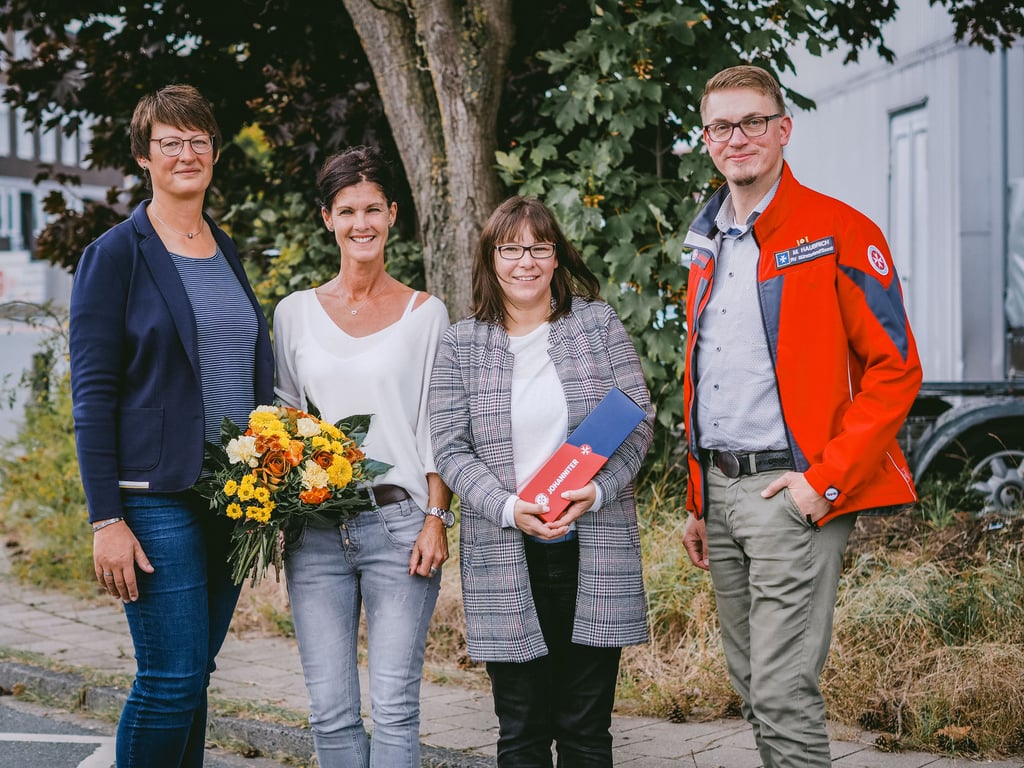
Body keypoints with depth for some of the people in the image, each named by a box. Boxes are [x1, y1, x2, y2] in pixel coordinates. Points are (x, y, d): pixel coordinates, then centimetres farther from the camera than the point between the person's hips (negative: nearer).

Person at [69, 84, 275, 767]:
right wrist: (105, 519, -14)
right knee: (172, 678, -8)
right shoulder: (116, 255, -5)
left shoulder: (227, 251, 15)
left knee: (193, 672, 10)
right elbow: (92, 394, -8)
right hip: (157, 498, -6)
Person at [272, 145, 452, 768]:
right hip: (315, 530, 2)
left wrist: (437, 520, -6)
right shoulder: (295, 313, 11)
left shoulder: (425, 313, 5)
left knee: (395, 706, -5)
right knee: (331, 711, 2)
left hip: (399, 523, -2)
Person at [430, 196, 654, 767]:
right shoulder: (461, 344, 5)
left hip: (596, 554, 0)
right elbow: (449, 448, 0)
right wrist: (510, 508, -16)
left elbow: (639, 420, 2)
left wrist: (594, 493, -15)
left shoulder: (599, 324, 5)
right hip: (506, 559, 0)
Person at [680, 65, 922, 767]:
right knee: (753, 685, 13)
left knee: (784, 695, -10)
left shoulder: (839, 232, -6)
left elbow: (896, 368, -11)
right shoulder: (708, 248, 16)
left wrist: (826, 480, -16)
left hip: (792, 491, -7)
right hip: (722, 494, 7)